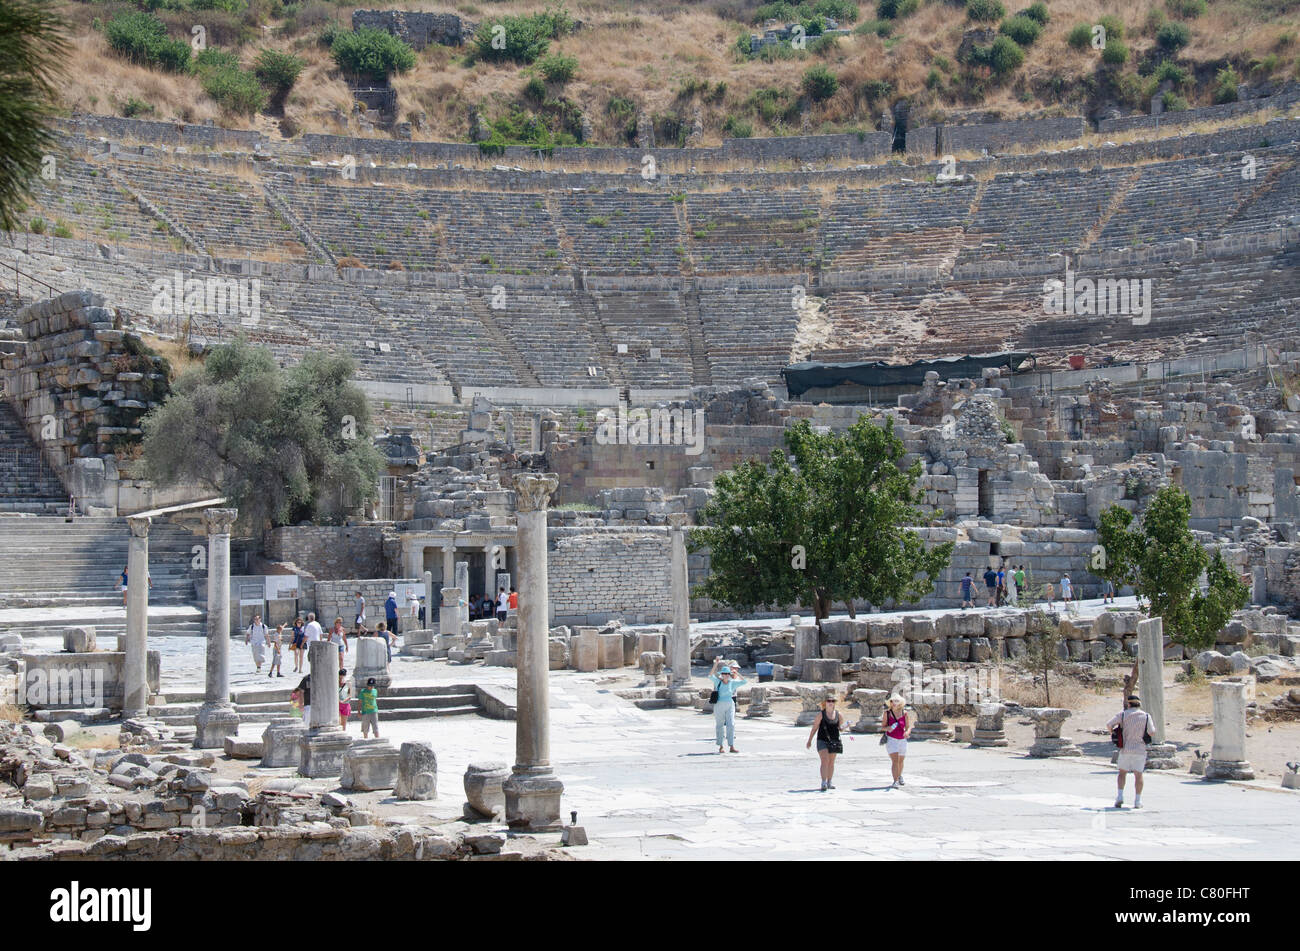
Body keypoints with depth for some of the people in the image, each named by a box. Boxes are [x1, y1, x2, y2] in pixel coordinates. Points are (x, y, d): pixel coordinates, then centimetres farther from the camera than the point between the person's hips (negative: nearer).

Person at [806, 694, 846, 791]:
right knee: (825, 761, -16)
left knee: (831, 762, 12)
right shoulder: (821, 714, -4)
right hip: (822, 740, -4)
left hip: (834, 740, 4)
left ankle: (829, 782, 23)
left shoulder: (838, 714, 6)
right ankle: (823, 783, -20)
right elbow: (814, 728, -1)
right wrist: (809, 741, -2)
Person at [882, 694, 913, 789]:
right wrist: (887, 728, -25)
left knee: (901, 761, 19)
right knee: (895, 760, -16)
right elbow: (882, 727, -2)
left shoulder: (905, 713, -7)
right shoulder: (887, 713, -8)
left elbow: (908, 727, -6)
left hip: (902, 740, 3)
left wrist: (907, 732, -29)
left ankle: (900, 777, 44)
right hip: (891, 739, -3)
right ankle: (895, 782, -18)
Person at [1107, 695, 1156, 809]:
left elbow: (1109, 725, -9)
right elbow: (1152, 733, -5)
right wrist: (1153, 724, 16)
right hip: (1140, 749, 0)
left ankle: (1120, 796, 1)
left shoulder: (1123, 714, -1)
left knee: (1122, 772, 14)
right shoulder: (1146, 716, 0)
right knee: (1138, 774, 3)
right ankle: (1137, 801, 1)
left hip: (1125, 749, 0)